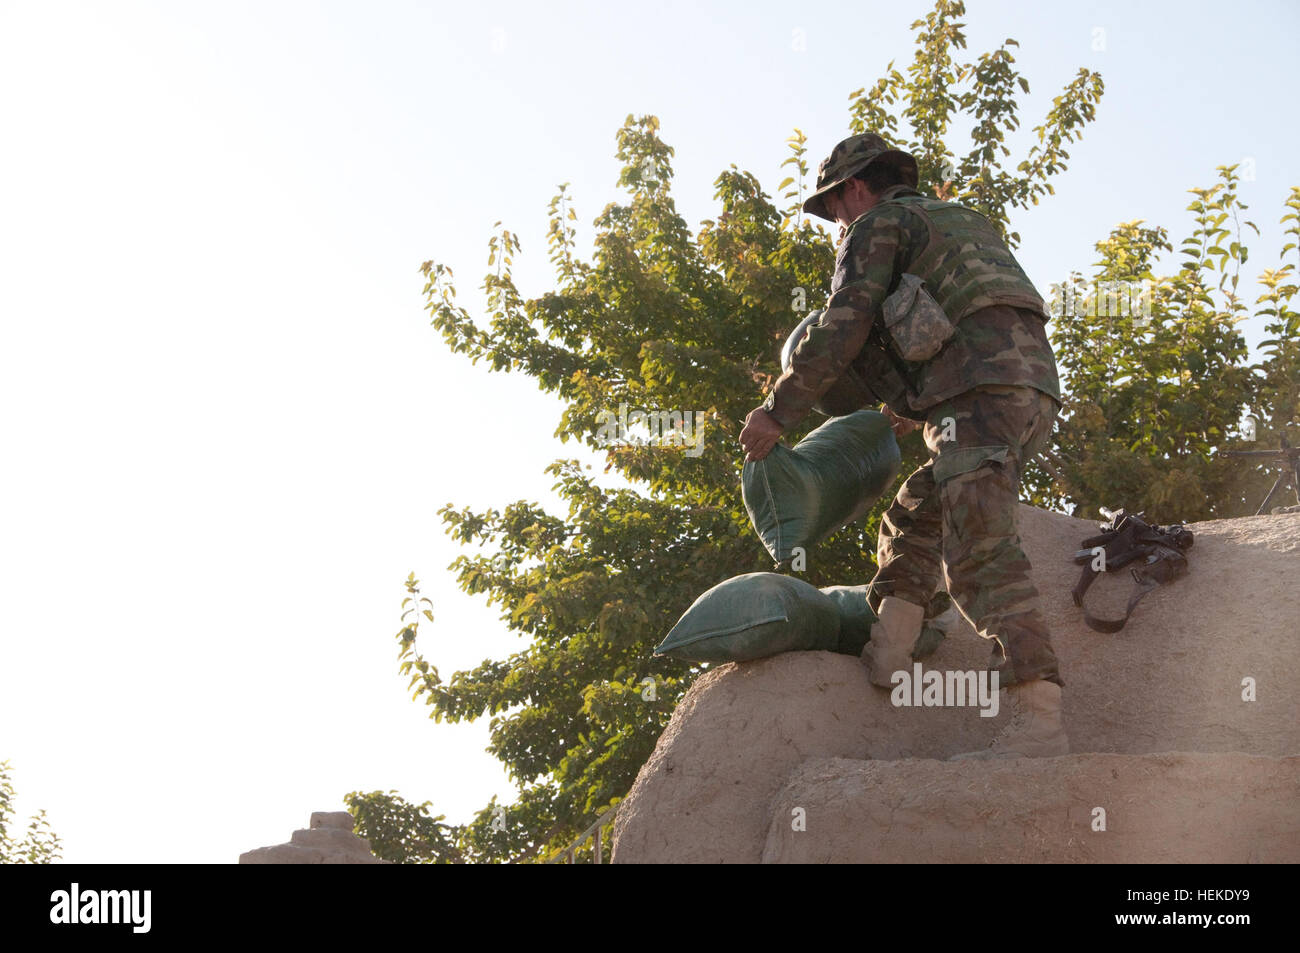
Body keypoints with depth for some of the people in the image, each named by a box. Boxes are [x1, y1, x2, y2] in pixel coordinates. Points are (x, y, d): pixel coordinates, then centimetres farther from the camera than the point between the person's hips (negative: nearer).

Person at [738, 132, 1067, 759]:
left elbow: (840, 331, 0)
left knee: (980, 548, -19)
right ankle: (887, 653, 8)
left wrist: (776, 414, 7)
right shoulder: (962, 221, 36)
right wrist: (917, 408, 49)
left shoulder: (877, 225, 10)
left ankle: (1039, 721, -32)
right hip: (1035, 385, 9)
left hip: (980, 391, -9)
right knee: (915, 515, 23)